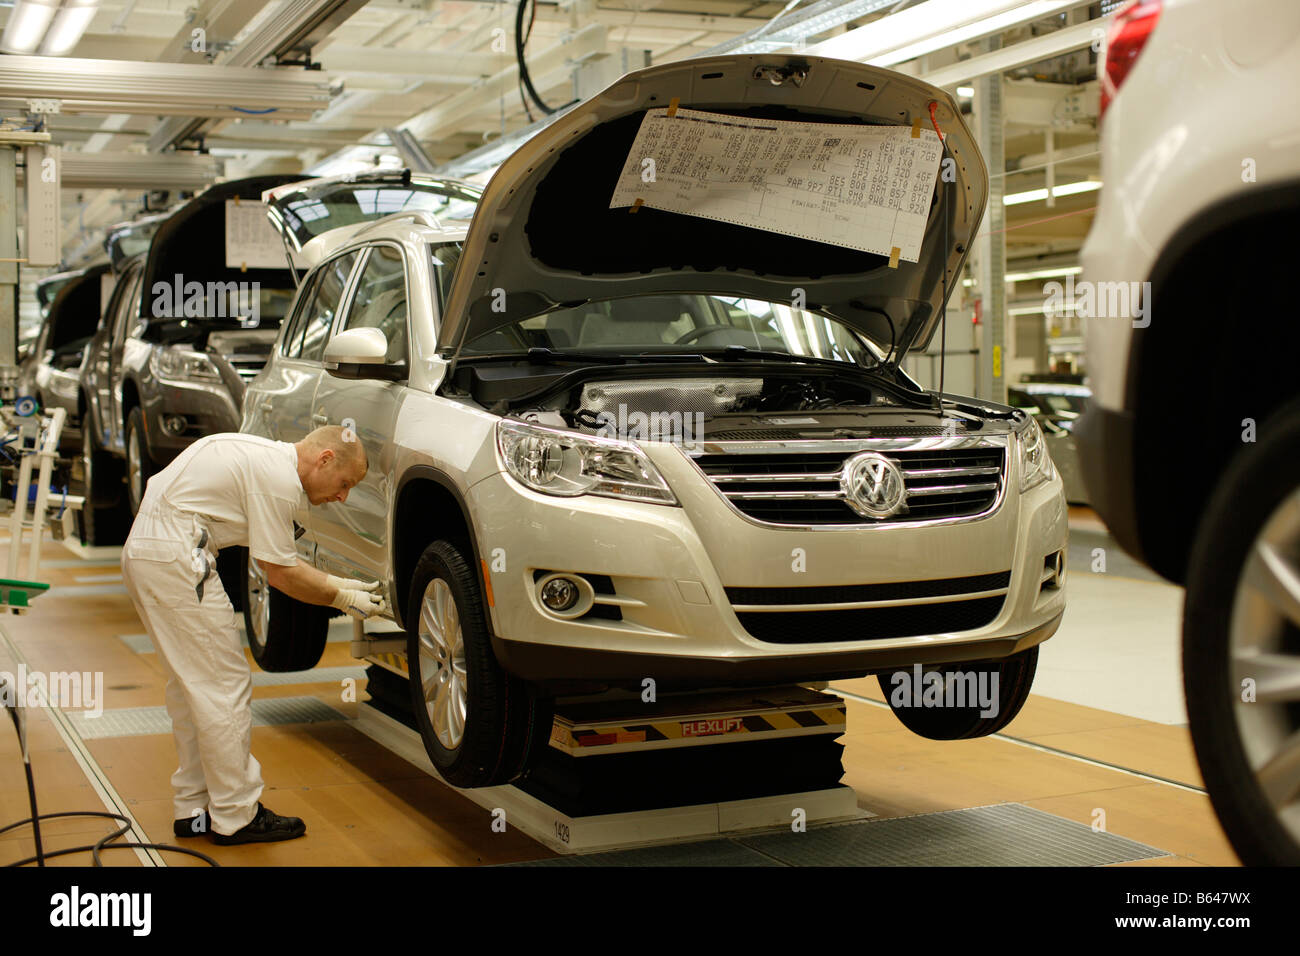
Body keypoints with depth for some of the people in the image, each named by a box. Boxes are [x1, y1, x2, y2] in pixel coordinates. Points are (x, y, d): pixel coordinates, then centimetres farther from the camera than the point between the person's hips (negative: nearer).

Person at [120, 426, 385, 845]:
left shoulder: (267, 457, 17)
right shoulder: (279, 479, -14)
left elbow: (278, 560, 22)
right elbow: (279, 573, -8)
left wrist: (342, 585, 18)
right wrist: (342, 598, 3)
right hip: (175, 556, -11)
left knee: (192, 683, 16)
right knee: (224, 686, -4)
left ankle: (194, 809, 23)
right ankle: (236, 817, 4)